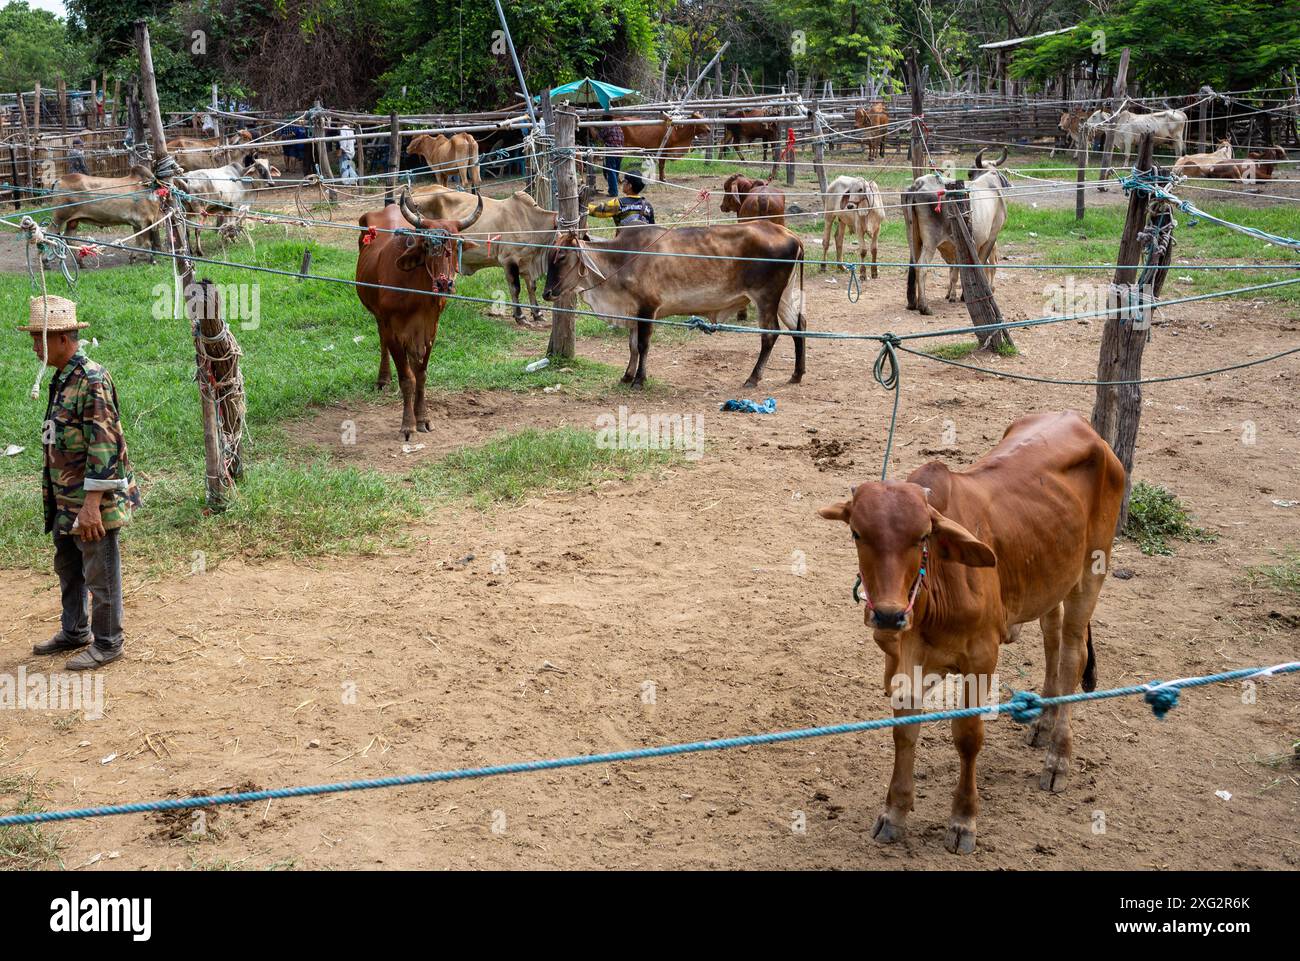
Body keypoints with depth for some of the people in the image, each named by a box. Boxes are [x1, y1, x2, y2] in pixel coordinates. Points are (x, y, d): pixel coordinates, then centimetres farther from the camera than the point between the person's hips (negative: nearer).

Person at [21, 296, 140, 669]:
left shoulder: (92, 380, -20)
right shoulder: (62, 378, 10)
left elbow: (104, 445, -24)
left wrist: (92, 504, -25)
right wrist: (55, 496, 22)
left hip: (92, 500, -10)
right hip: (64, 499, 10)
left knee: (100, 575, 3)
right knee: (67, 568, 22)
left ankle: (107, 644, 16)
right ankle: (74, 632, 38)